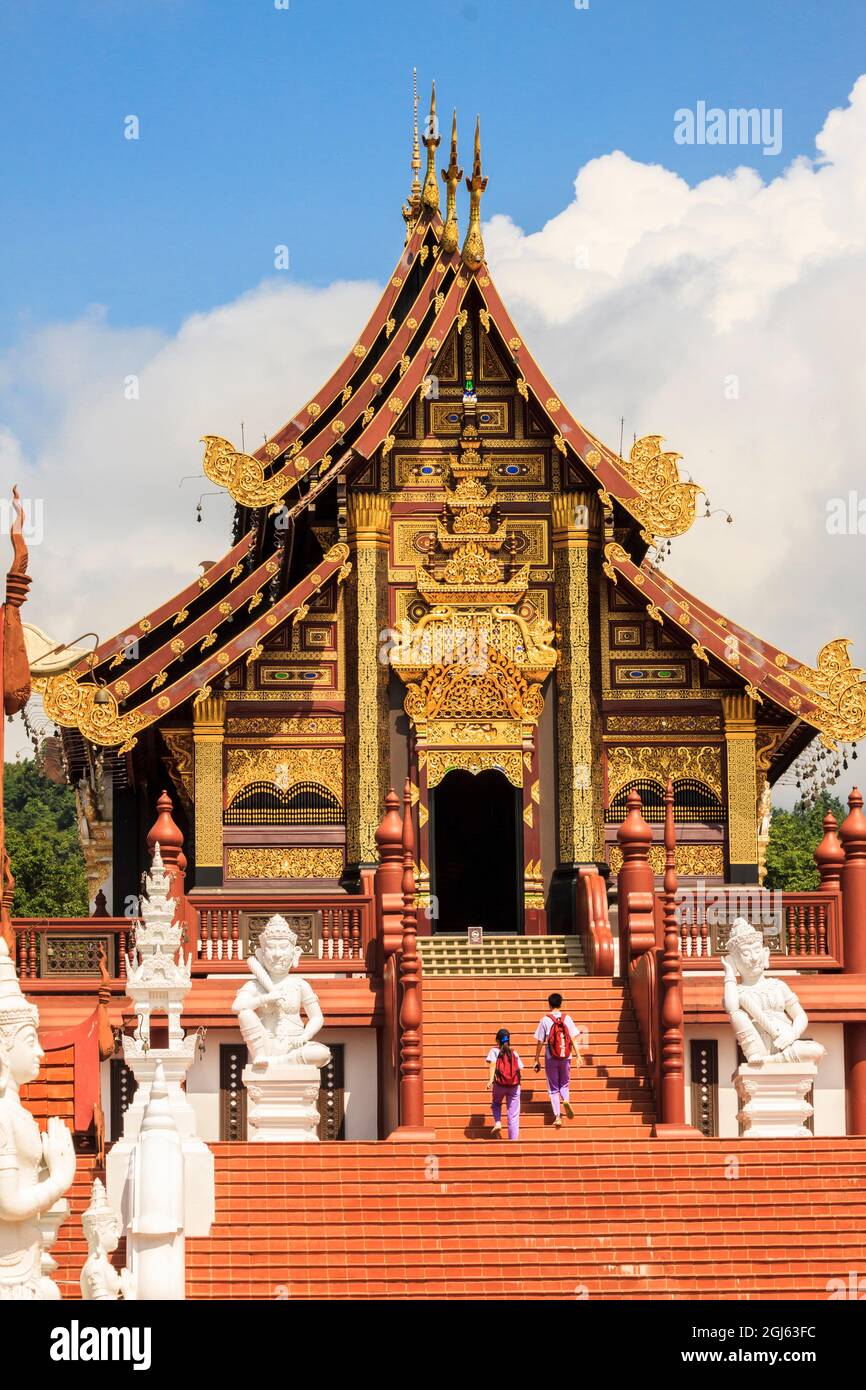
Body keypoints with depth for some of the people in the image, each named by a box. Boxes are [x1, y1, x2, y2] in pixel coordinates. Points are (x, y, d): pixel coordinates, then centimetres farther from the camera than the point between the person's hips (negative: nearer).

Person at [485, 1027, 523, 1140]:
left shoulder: (494, 1051, 2)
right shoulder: (514, 1053, 9)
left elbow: (492, 1065, -13)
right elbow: (520, 1069, 7)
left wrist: (490, 1080, -23)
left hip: (499, 1084, -1)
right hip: (514, 1086, 1)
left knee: (496, 1103, 29)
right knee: (513, 1115, 7)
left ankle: (497, 1123, 5)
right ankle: (513, 1139, 3)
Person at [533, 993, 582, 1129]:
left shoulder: (545, 1020, -5)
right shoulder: (567, 1018, 0)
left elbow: (540, 1042, -3)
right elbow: (573, 1039, -3)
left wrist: (537, 1059, 4)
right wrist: (578, 1056, 1)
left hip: (551, 1058, -2)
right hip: (566, 1057, 2)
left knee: (553, 1088, 7)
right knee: (564, 1084, 19)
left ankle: (557, 1116, -1)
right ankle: (565, 1100, -13)